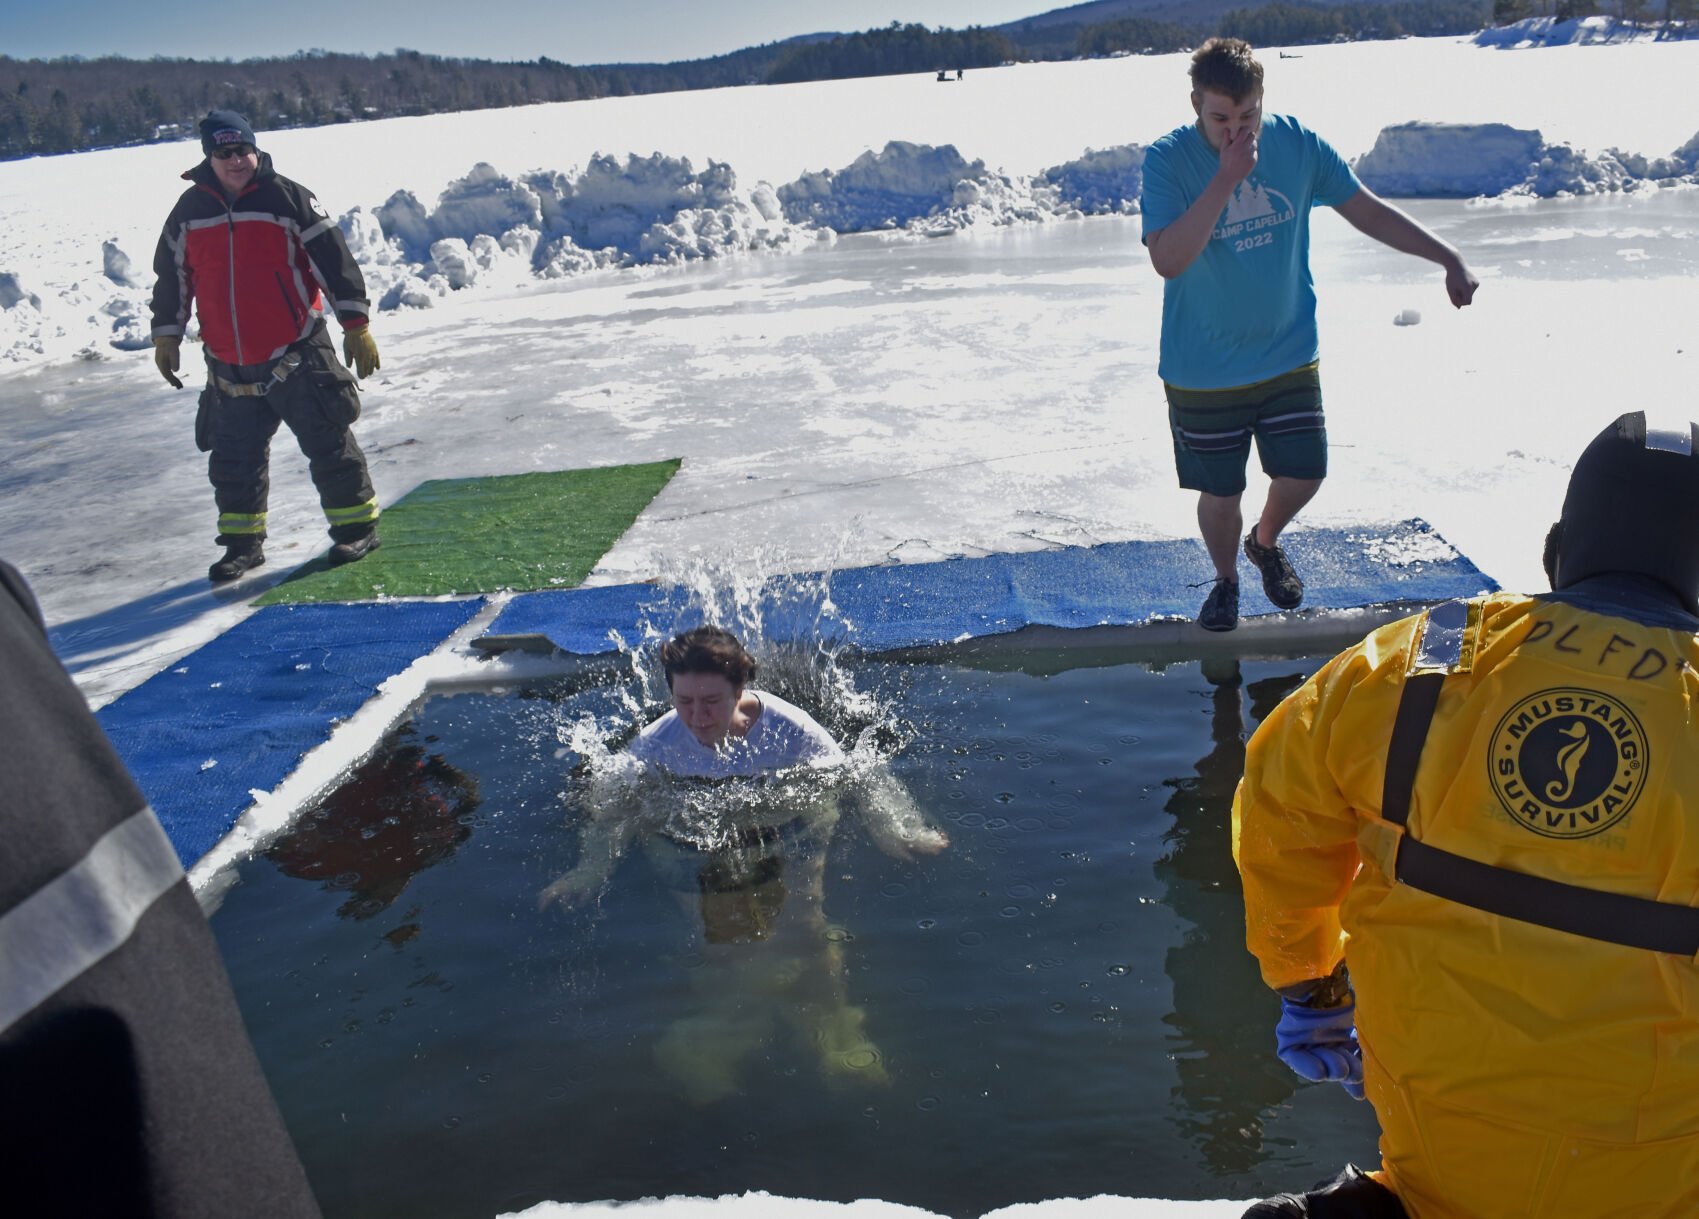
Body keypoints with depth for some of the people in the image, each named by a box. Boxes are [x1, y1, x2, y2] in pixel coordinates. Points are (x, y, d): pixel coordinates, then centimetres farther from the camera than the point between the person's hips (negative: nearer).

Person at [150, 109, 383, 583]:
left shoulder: (286, 198, -5)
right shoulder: (190, 210, 7)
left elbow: (333, 259, -6)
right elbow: (171, 274, 17)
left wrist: (356, 324, -10)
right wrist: (166, 336, 18)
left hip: (296, 352, -4)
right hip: (229, 365, 4)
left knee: (327, 444, 0)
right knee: (234, 459, 10)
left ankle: (357, 525, 14)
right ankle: (243, 541, 24)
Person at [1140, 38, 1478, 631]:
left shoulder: (1296, 143, -5)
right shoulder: (1168, 160, -15)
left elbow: (1367, 210, 5)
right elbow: (1167, 259, -27)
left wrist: (1447, 257, 2)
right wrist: (1225, 179, -32)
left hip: (1289, 356, 3)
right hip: (1203, 373, -3)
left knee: (1304, 473, 7)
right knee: (1219, 492, 7)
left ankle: (1266, 542, 41)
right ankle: (1225, 579, 37)